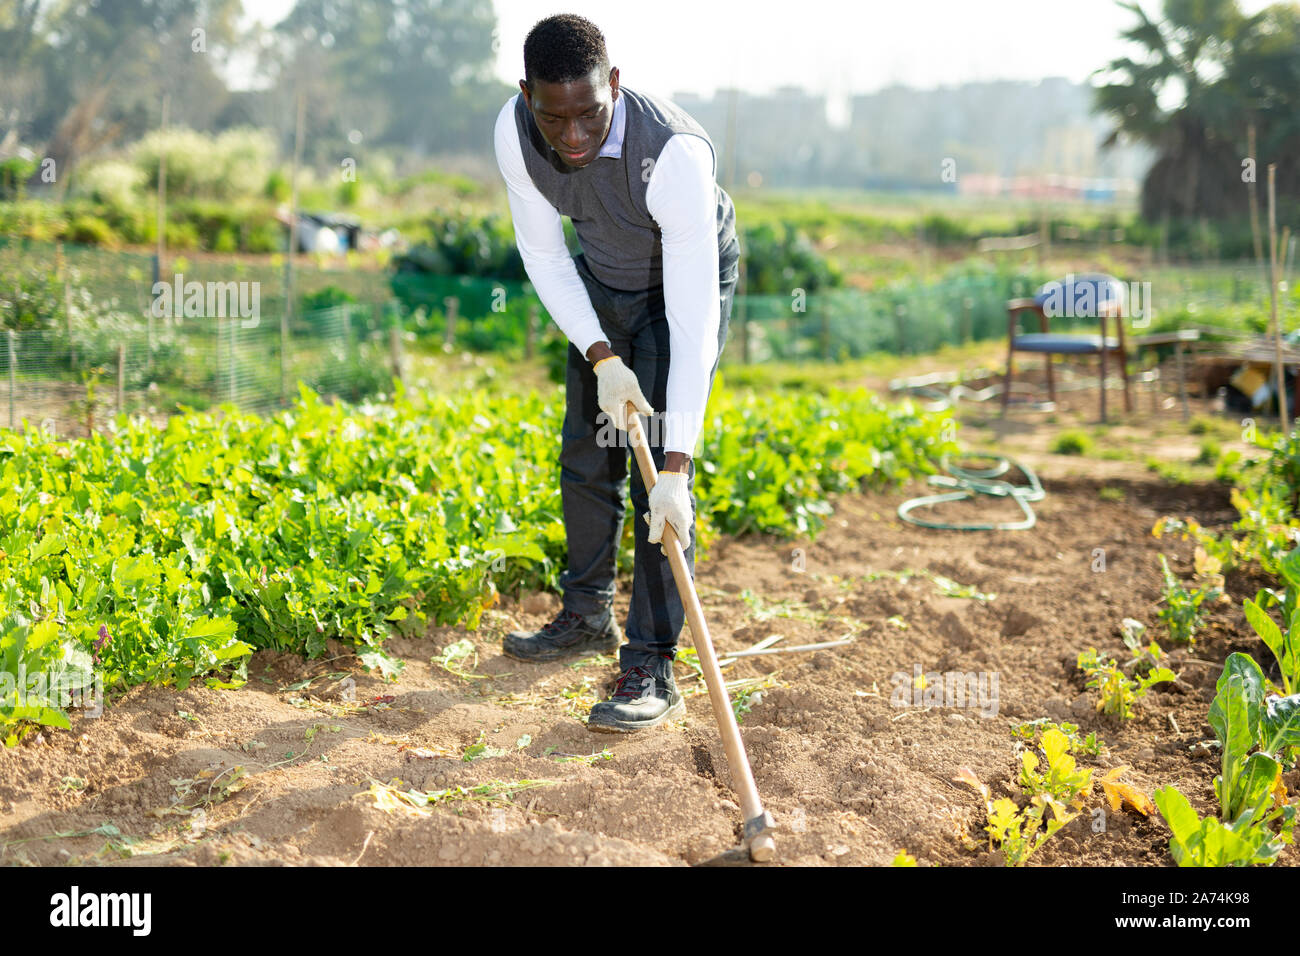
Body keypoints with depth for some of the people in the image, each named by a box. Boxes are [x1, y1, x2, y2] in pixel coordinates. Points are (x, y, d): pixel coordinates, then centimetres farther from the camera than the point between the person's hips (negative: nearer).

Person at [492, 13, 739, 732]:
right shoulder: (514, 133, -25)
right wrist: (600, 356, -24)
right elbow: (544, 255, -11)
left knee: (658, 466, -14)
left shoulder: (675, 152, -40)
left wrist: (675, 466, -44)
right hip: (601, 283, 5)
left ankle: (651, 666, -9)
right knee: (585, 453, 9)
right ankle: (588, 617, 28)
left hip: (687, 280, -5)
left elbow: (693, 318, -41)